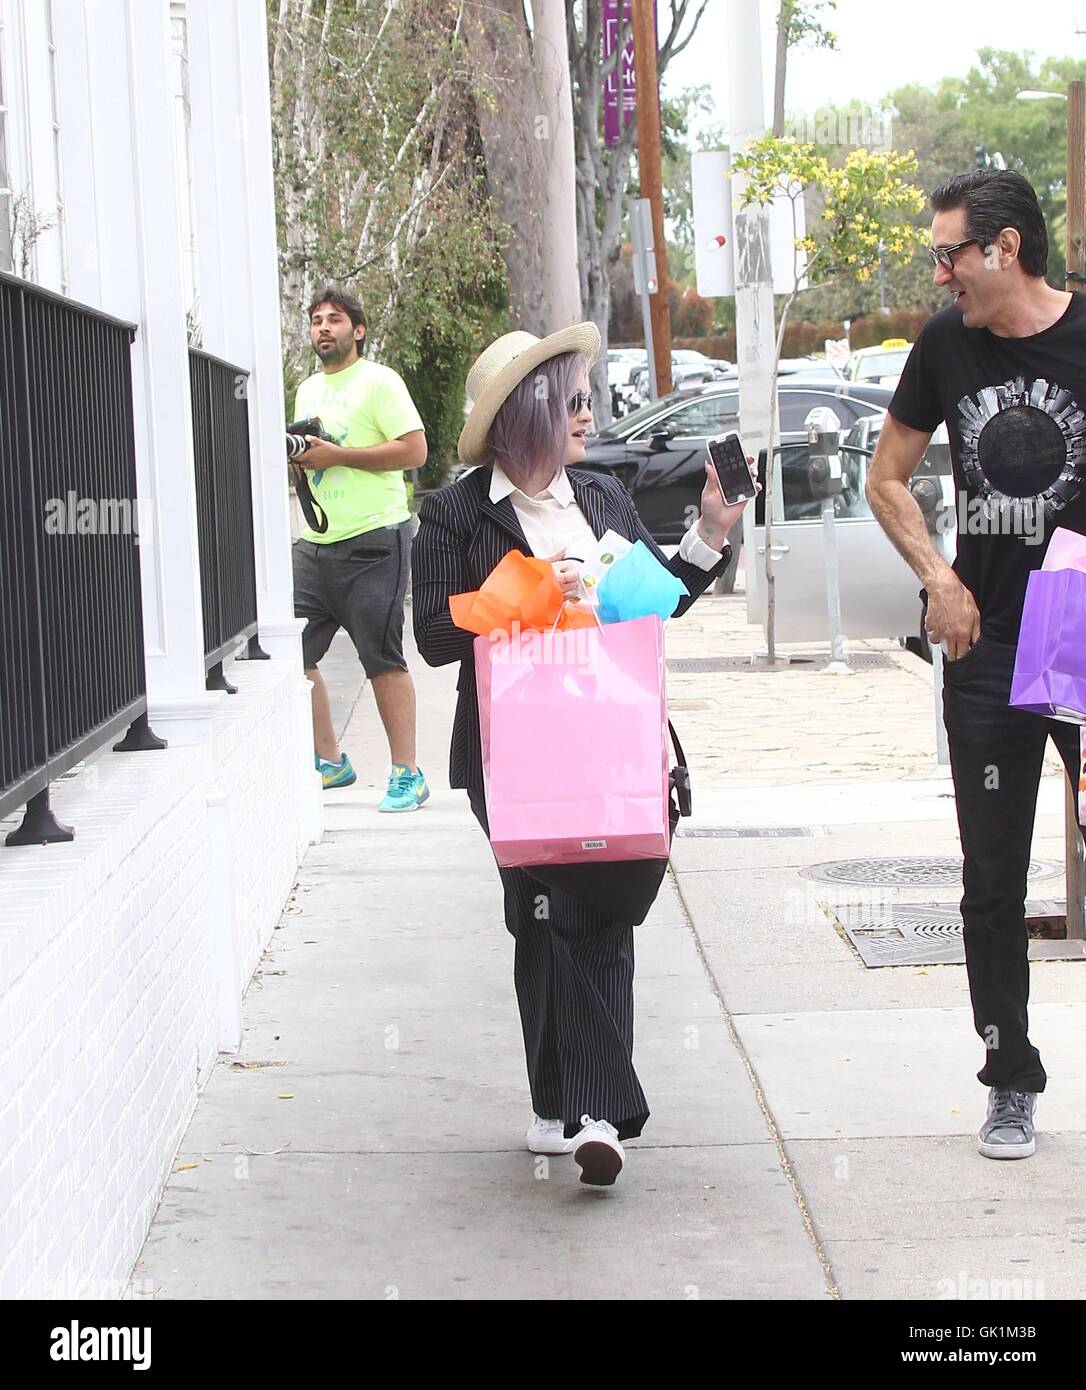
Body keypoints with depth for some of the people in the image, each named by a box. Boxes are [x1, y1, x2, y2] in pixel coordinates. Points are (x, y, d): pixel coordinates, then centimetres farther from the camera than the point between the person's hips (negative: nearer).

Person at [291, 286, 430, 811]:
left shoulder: (378, 381, -4)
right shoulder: (308, 389, 19)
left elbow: (414, 450, -13)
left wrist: (337, 455, -16)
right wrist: (295, 456, 6)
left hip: (372, 541, -7)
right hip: (314, 541, 7)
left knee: (383, 659, -7)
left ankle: (406, 774, 0)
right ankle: (328, 760, 15)